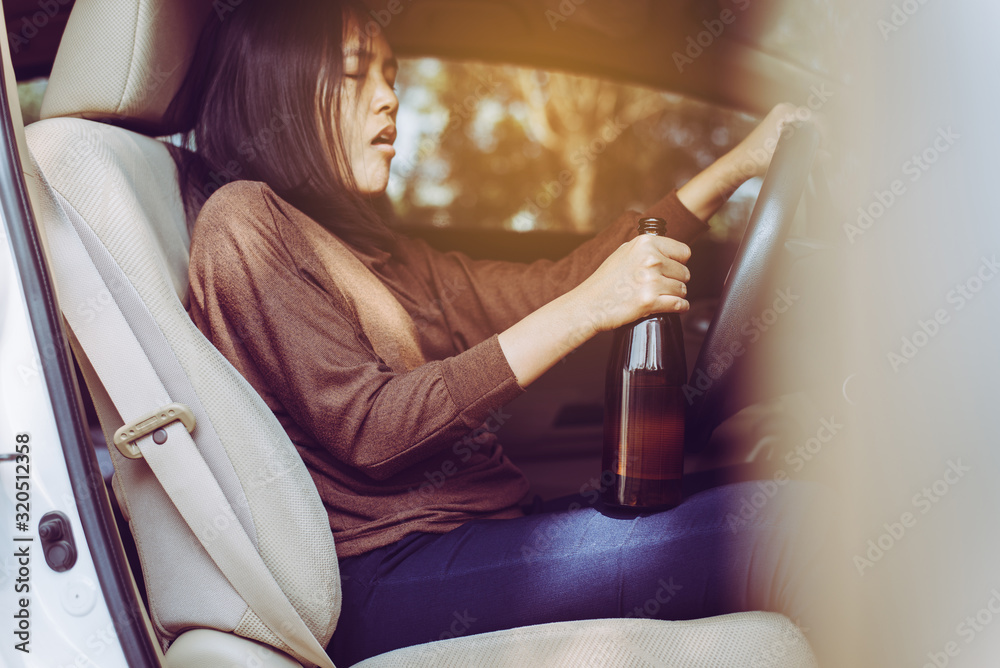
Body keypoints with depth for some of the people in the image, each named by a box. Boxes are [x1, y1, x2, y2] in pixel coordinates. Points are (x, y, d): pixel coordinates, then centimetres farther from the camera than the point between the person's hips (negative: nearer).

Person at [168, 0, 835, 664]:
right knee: (766, 526, -20)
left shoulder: (374, 251, 22)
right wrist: (587, 308, -17)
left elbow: (544, 289, 16)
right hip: (384, 578, -8)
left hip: (483, 529, 8)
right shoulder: (242, 219, -5)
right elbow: (373, 430, -15)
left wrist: (736, 166, 16)